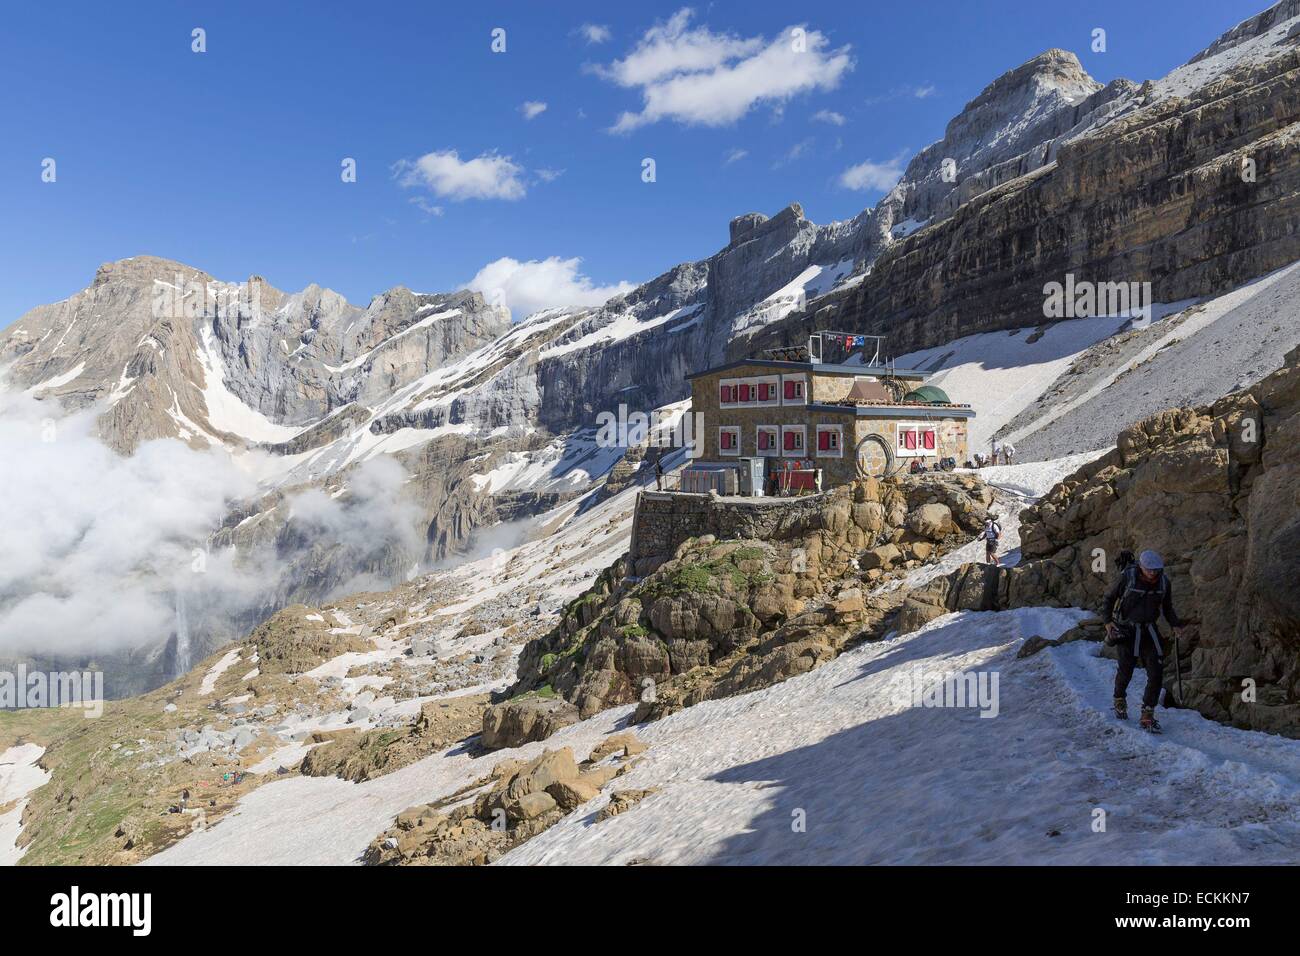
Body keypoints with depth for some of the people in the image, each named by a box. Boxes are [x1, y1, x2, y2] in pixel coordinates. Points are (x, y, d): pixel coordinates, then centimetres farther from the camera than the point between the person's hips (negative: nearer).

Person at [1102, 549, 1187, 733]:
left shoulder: (1163, 581, -5)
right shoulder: (1127, 578, -16)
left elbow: (1167, 607, 12)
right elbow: (1109, 598, -3)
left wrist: (1176, 625, -3)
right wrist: (1107, 621, -14)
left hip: (1149, 631, 3)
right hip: (1126, 631, -3)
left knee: (1156, 673, -7)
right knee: (1126, 670, 6)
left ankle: (1147, 717, 1)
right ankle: (1120, 700, 37)